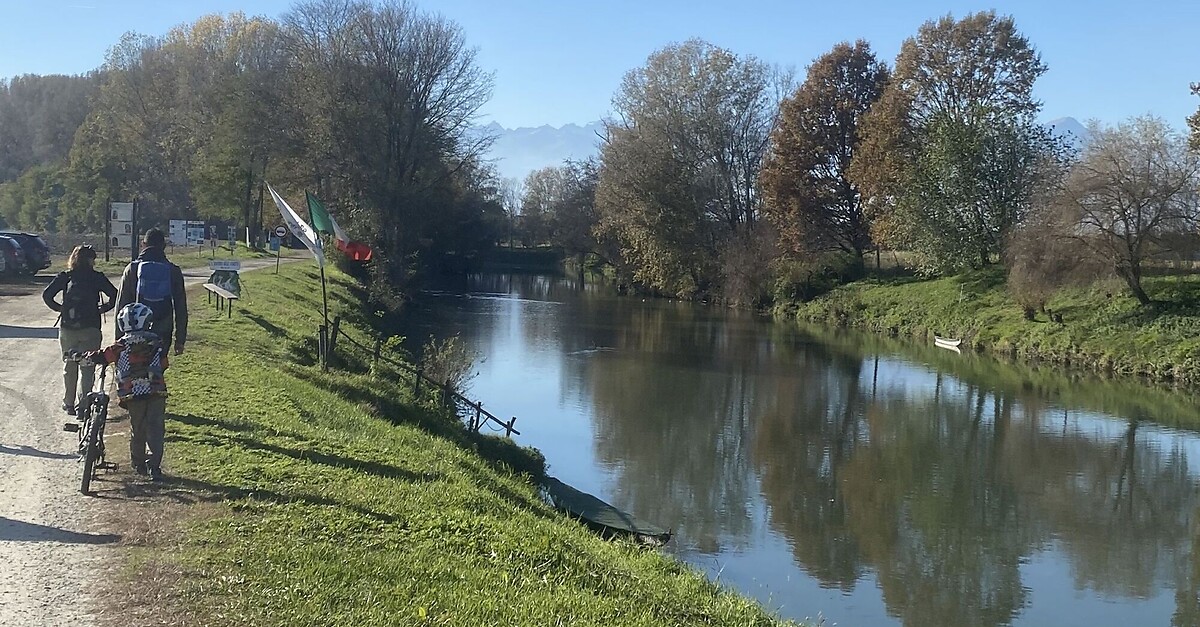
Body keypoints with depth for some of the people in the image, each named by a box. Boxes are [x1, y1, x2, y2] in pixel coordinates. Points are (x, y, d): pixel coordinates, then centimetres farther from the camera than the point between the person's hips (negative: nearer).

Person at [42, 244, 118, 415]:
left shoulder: (64, 277, 3)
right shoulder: (97, 278, -1)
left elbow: (46, 295, -4)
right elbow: (115, 296, -6)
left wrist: (60, 309, 7)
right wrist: (100, 309, 5)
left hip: (67, 329, 2)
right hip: (90, 329, -2)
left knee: (69, 367, 14)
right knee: (87, 368, 4)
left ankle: (68, 404, 18)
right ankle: (83, 404, -1)